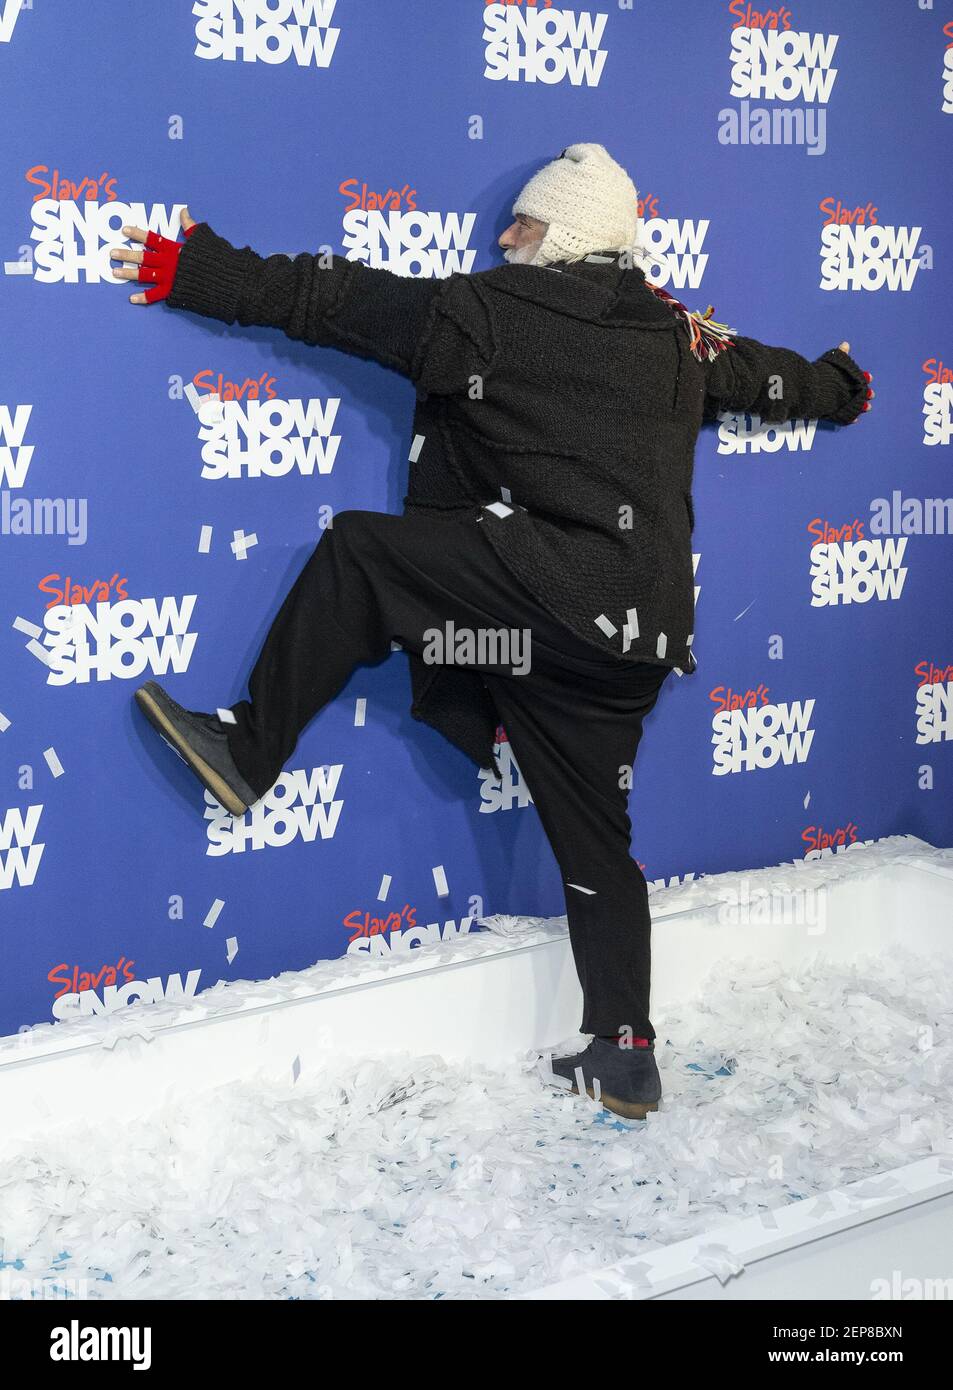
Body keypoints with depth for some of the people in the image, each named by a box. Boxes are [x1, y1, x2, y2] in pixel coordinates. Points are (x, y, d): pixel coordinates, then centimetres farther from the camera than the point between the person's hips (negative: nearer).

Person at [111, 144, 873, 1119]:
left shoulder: (498, 310, -3)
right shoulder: (681, 336, 17)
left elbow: (340, 301, -4)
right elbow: (771, 376, 36)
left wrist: (197, 271, 2)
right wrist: (840, 387, 58)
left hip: (561, 585, -8)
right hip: (631, 640, 8)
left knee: (357, 551, -3)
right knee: (594, 841, 16)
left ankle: (247, 752, -2)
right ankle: (623, 1057, 21)